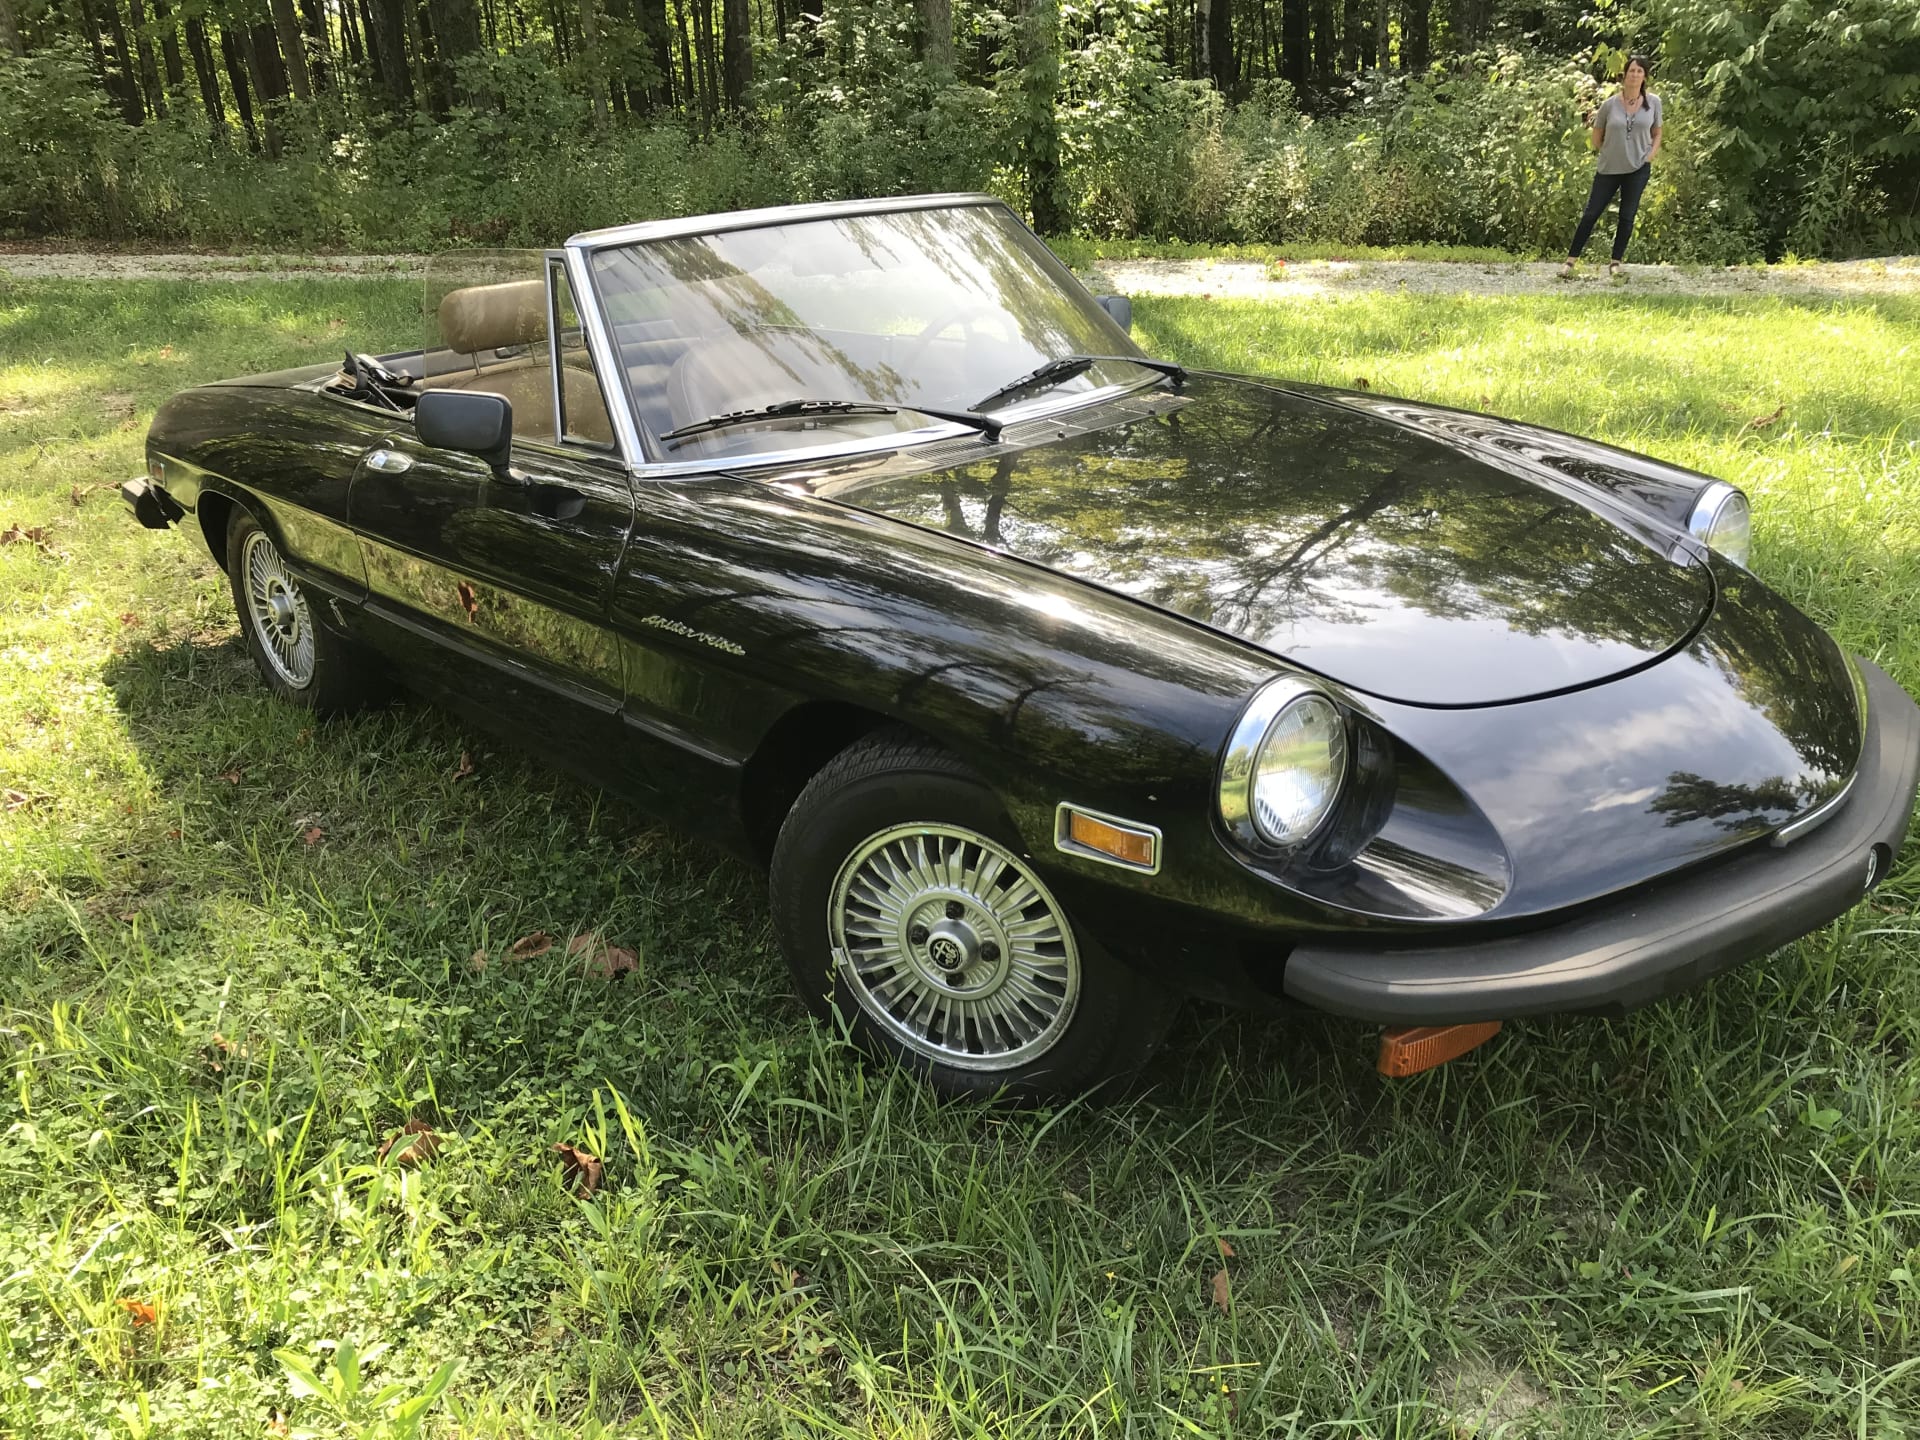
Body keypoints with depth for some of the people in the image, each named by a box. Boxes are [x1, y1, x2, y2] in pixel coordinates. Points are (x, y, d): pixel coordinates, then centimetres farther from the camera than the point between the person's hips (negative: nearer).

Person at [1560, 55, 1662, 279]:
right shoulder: (1610, 104, -5)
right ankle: (1570, 261, 7)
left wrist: (1650, 155, -3)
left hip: (1638, 169, 1)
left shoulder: (1653, 102, -1)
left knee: (1627, 217, 4)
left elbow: (1657, 134, 10)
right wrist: (1609, 153, 0)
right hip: (1609, 169, -1)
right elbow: (1596, 137, 7)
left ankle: (1615, 262, 14)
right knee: (1591, 214, 1)